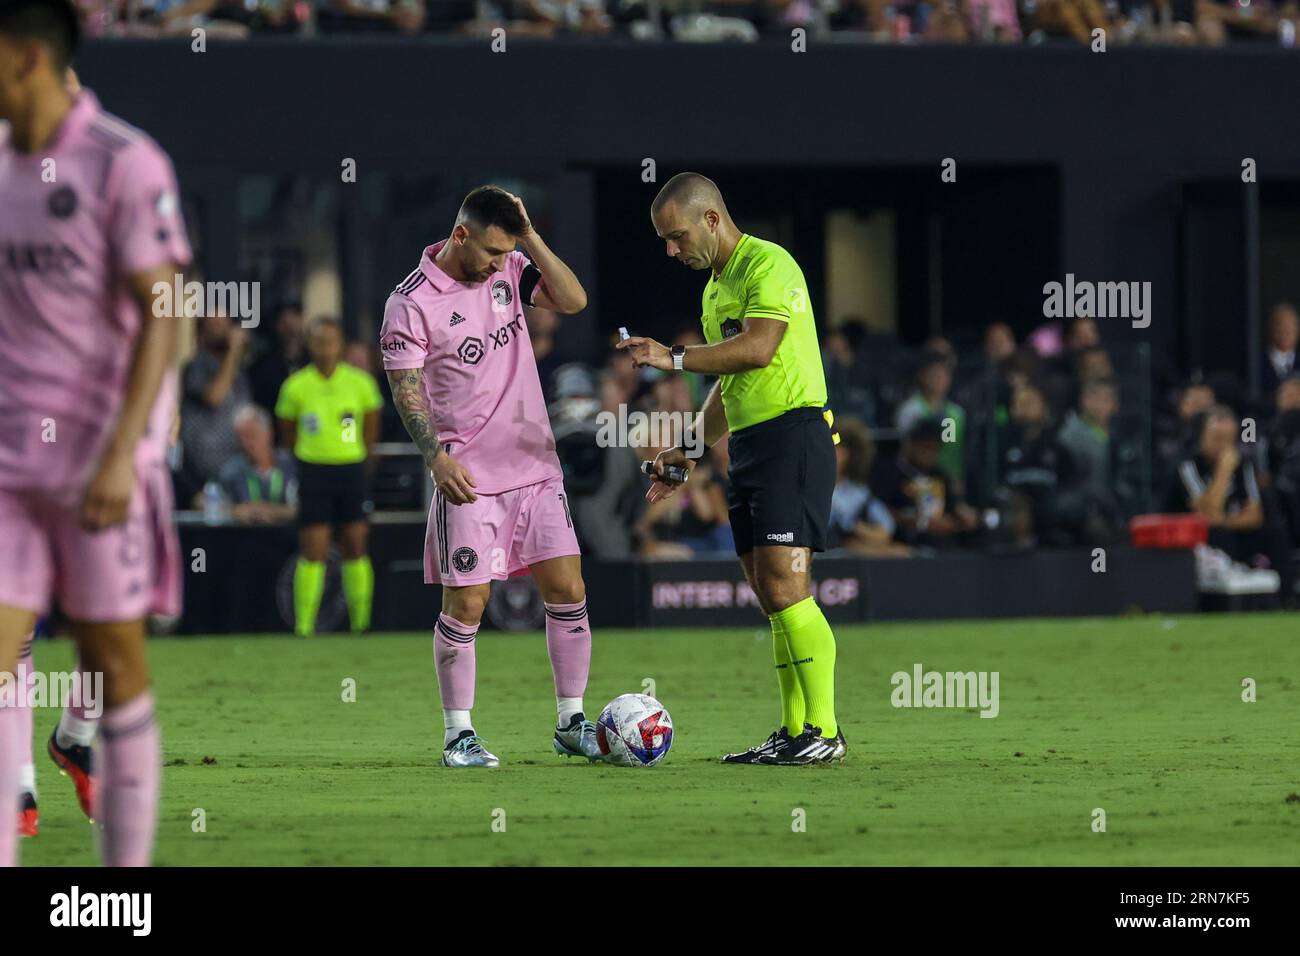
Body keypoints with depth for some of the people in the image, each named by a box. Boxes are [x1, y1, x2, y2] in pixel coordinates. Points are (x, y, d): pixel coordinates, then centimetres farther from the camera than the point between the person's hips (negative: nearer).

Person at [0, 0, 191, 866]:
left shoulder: (125, 163, -8)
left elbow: (161, 315, -12)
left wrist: (122, 453, -20)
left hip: (100, 458, -5)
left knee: (114, 660, 2)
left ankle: (129, 861, 13)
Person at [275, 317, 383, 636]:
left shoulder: (360, 383, 1)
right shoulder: (296, 386, -2)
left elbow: (370, 433, 12)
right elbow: (288, 436, 8)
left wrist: (355, 458, 11)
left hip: (351, 470, 2)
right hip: (313, 472, -2)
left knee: (355, 547, 5)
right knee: (313, 551, -7)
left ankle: (361, 622, 13)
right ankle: (303, 625, -5)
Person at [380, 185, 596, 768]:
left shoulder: (509, 270, 6)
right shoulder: (411, 303, -10)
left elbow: (573, 300, -1)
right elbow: (406, 390, -10)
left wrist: (531, 237, -8)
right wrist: (437, 457, -22)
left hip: (535, 467, 5)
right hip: (468, 478, -5)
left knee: (567, 590, 2)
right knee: (466, 603, -5)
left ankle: (571, 722, 12)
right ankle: (459, 733, 5)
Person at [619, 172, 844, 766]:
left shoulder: (768, 265, -9)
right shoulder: (715, 288, 21)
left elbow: (758, 348, -23)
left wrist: (673, 358, -19)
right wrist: (690, 451, 21)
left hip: (792, 433, -10)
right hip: (747, 444, 10)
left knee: (784, 585, -16)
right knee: (772, 598, 6)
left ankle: (824, 732, -15)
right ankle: (793, 733, 7)